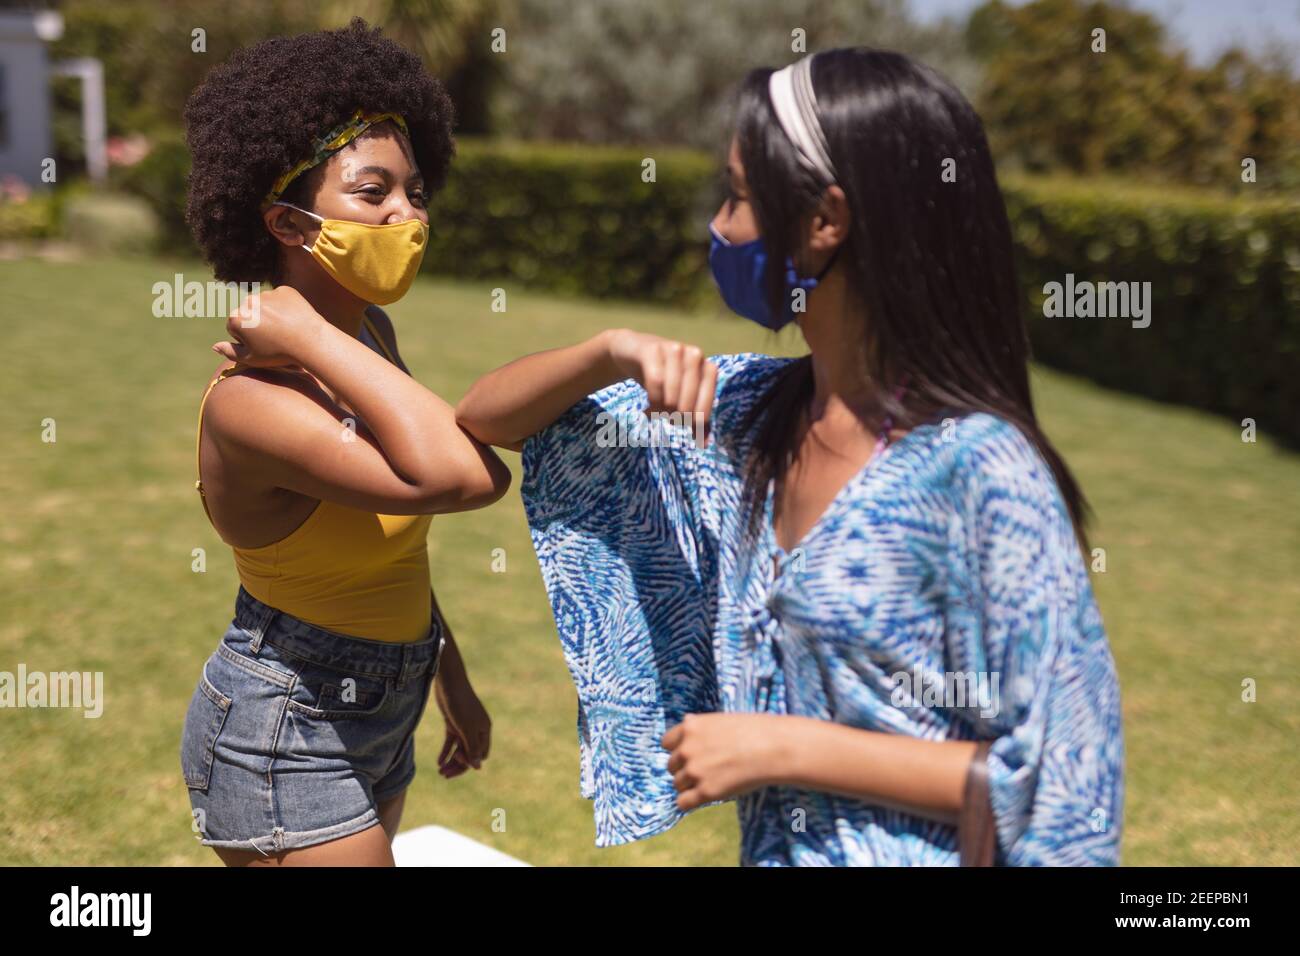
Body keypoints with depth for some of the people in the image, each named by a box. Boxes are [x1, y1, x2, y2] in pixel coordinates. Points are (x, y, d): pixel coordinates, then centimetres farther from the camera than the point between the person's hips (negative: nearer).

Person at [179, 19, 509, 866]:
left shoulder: (368, 333, -1)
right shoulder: (251, 400, -28)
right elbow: (465, 476, -43)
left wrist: (452, 684, 17)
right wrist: (313, 341, -34)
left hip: (377, 716, 9)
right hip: (285, 740, -8)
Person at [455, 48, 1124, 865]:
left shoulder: (979, 469, -21)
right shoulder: (745, 413, -1)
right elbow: (486, 418, 7)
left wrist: (786, 747, -20)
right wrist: (611, 353, -12)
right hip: (773, 845, 6)